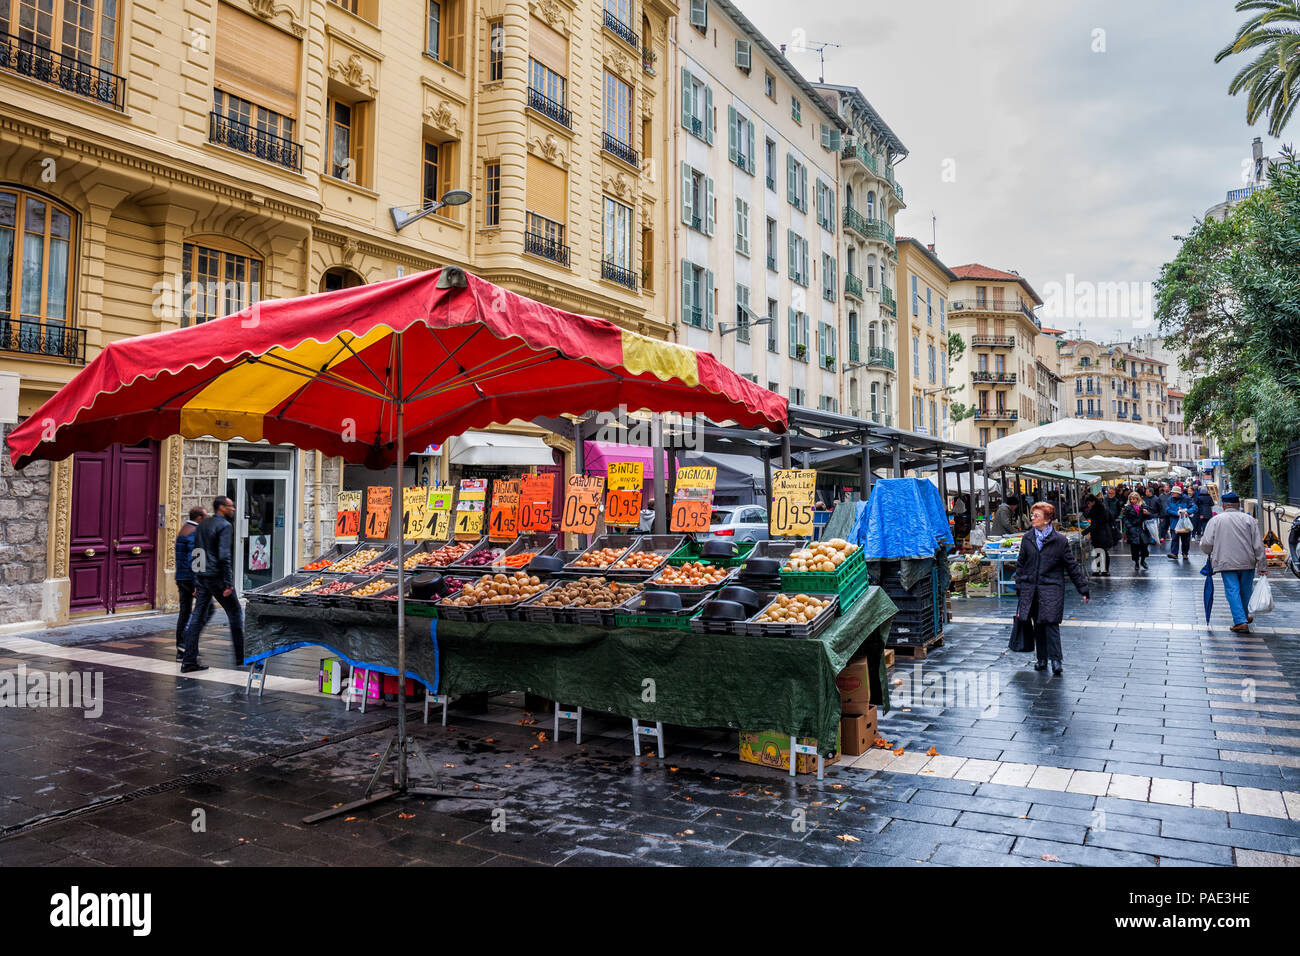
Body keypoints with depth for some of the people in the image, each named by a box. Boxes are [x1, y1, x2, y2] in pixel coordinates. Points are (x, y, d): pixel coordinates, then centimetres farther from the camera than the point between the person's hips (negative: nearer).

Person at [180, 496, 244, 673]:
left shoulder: (202, 524, 15)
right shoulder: (225, 526, -10)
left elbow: (196, 553, 17)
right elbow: (224, 556, -19)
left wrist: (196, 582, 20)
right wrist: (228, 583, -17)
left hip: (202, 577, 8)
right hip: (217, 577, -8)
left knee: (197, 618, 7)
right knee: (235, 614, 5)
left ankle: (189, 661, 5)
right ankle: (240, 657, 10)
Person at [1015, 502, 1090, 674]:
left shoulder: (1059, 540, -3)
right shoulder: (1027, 538, 7)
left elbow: (1072, 565, 2)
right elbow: (1021, 564, 14)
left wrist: (1083, 589, 4)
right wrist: (1019, 587, 12)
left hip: (1051, 588, -4)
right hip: (1031, 588, 4)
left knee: (1051, 622, -12)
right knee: (1038, 624, 9)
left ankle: (1055, 659, -4)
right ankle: (1042, 659, 19)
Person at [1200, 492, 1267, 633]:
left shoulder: (1215, 520, -3)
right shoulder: (1249, 519, 1)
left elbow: (1206, 544, -8)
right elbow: (1258, 545, -1)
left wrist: (1211, 554, 15)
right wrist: (1263, 567, 2)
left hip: (1226, 563, -2)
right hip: (1248, 562, 2)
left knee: (1232, 591, -1)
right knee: (1245, 590, 18)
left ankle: (1241, 622, -9)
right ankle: (1244, 616, 35)